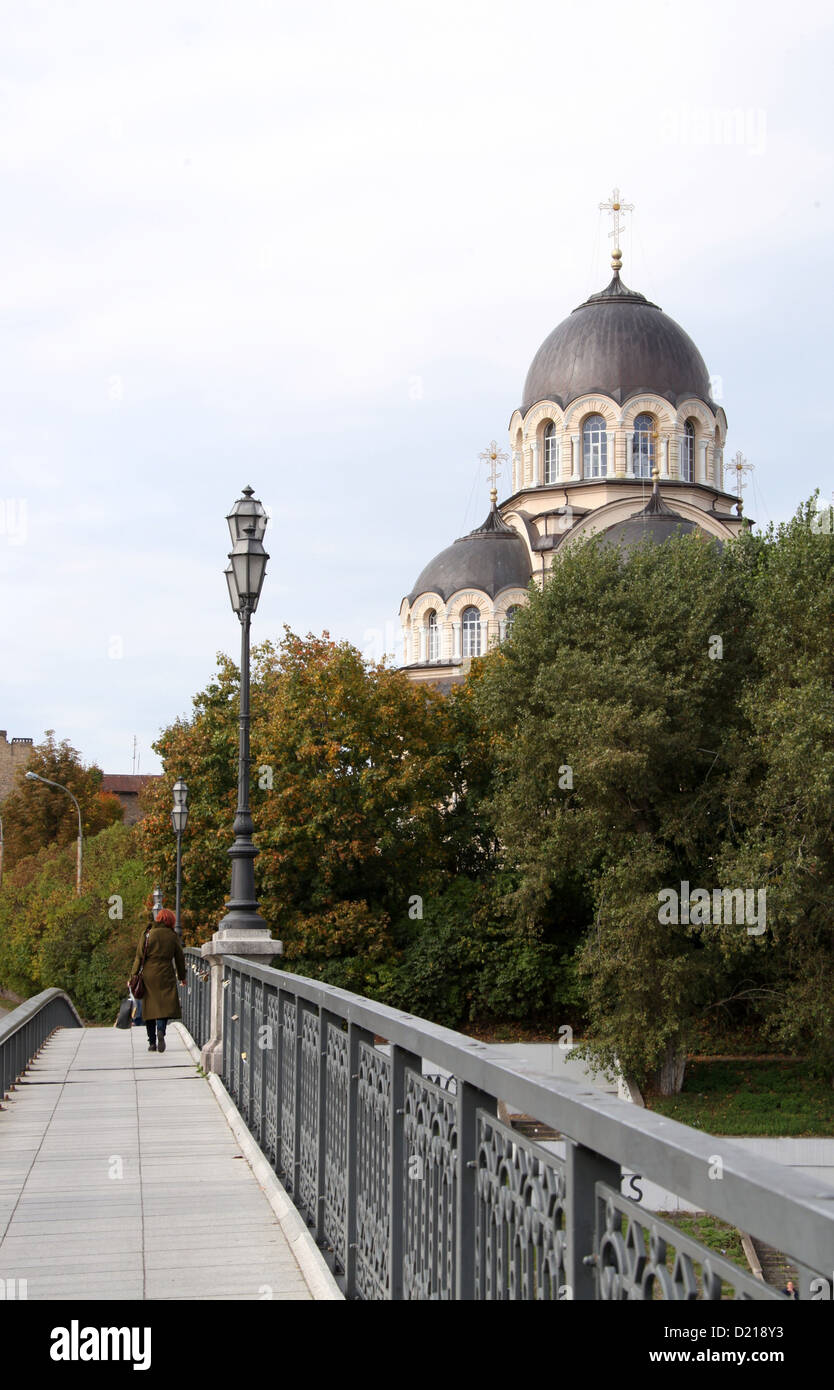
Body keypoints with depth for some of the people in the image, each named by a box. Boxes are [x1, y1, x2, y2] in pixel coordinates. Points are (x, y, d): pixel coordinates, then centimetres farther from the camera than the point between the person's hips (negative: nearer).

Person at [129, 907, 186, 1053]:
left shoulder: (147, 934, 1)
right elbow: (180, 958, 10)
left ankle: (152, 1042, 10)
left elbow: (139, 957, -1)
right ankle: (161, 1030, -28)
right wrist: (182, 977, 23)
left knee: (149, 1007, 8)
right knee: (165, 1005, 0)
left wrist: (134, 976, 4)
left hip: (148, 975, 1)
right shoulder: (173, 936, 3)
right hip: (165, 975, -1)